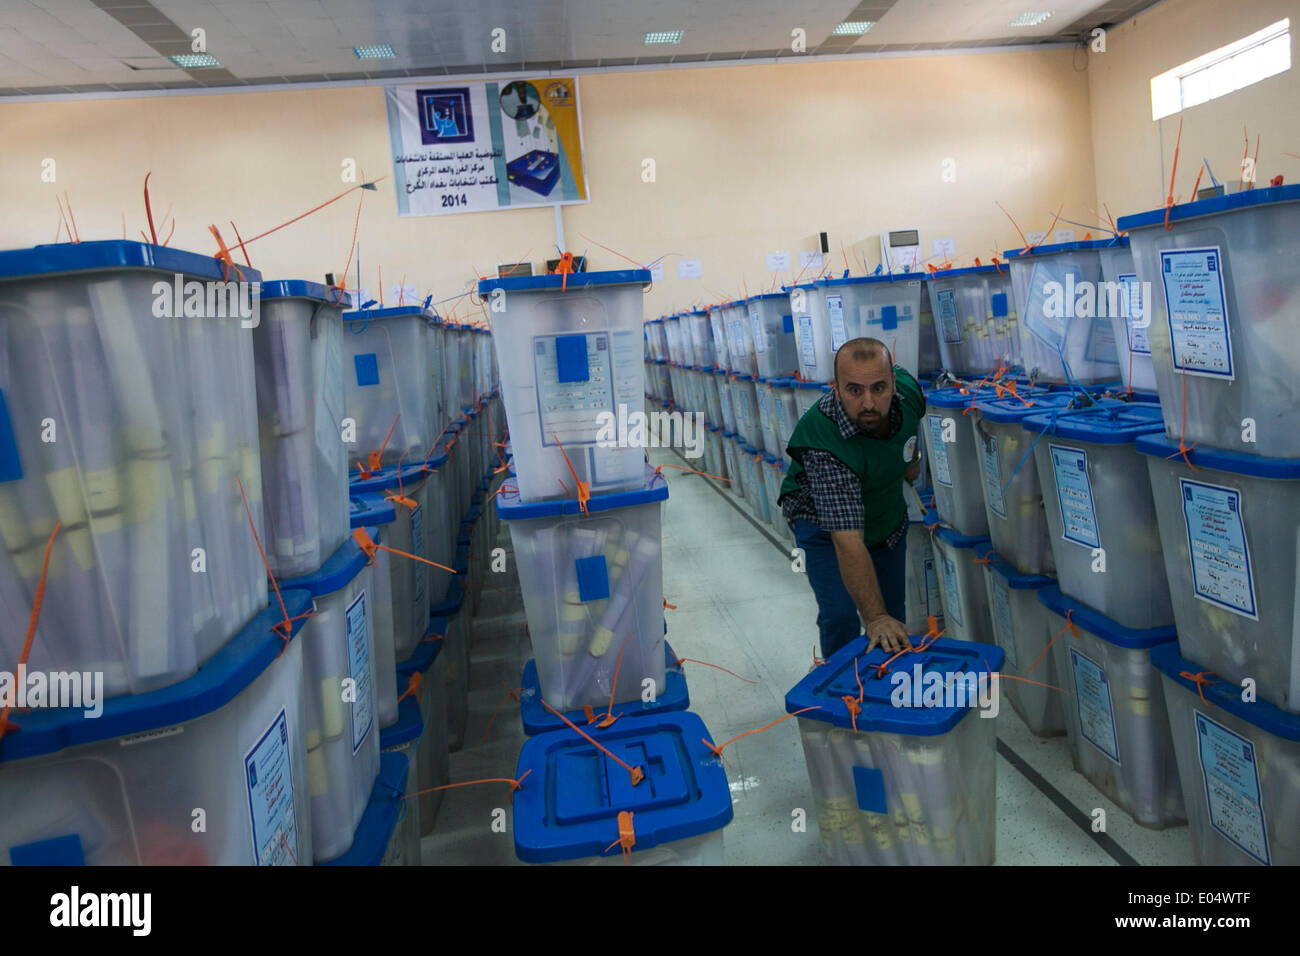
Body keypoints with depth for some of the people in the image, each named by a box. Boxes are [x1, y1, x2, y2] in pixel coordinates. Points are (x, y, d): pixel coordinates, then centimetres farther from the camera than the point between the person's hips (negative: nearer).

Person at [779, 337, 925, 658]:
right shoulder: (822, 444, -43)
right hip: (822, 521, -5)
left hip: (889, 511, 5)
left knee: (894, 613, 11)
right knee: (839, 619, -15)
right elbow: (848, 543, -46)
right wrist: (875, 617, -49)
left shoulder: (907, 388, -26)